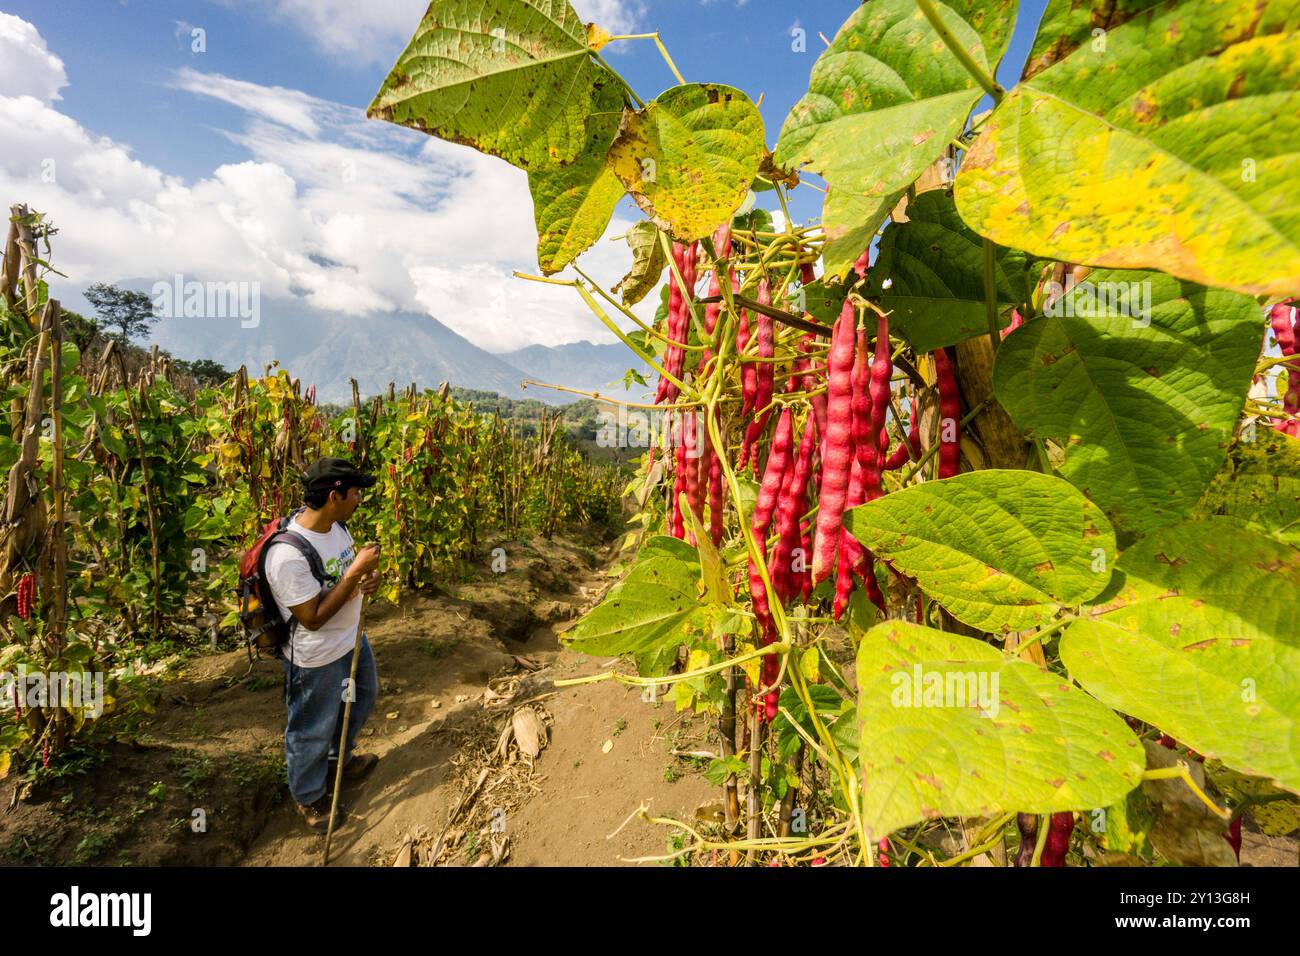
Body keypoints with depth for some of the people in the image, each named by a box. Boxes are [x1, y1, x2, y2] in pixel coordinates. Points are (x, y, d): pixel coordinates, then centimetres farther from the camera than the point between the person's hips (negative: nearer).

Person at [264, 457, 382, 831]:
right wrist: (356, 572, -32)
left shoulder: (335, 524, -10)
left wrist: (369, 576, -15)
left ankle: (339, 762, 57)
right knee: (312, 731, 16)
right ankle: (309, 797, 44)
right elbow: (313, 618, -28)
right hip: (316, 659, -8)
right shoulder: (288, 555, -35)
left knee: (362, 699, 30)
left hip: (352, 638, 9)